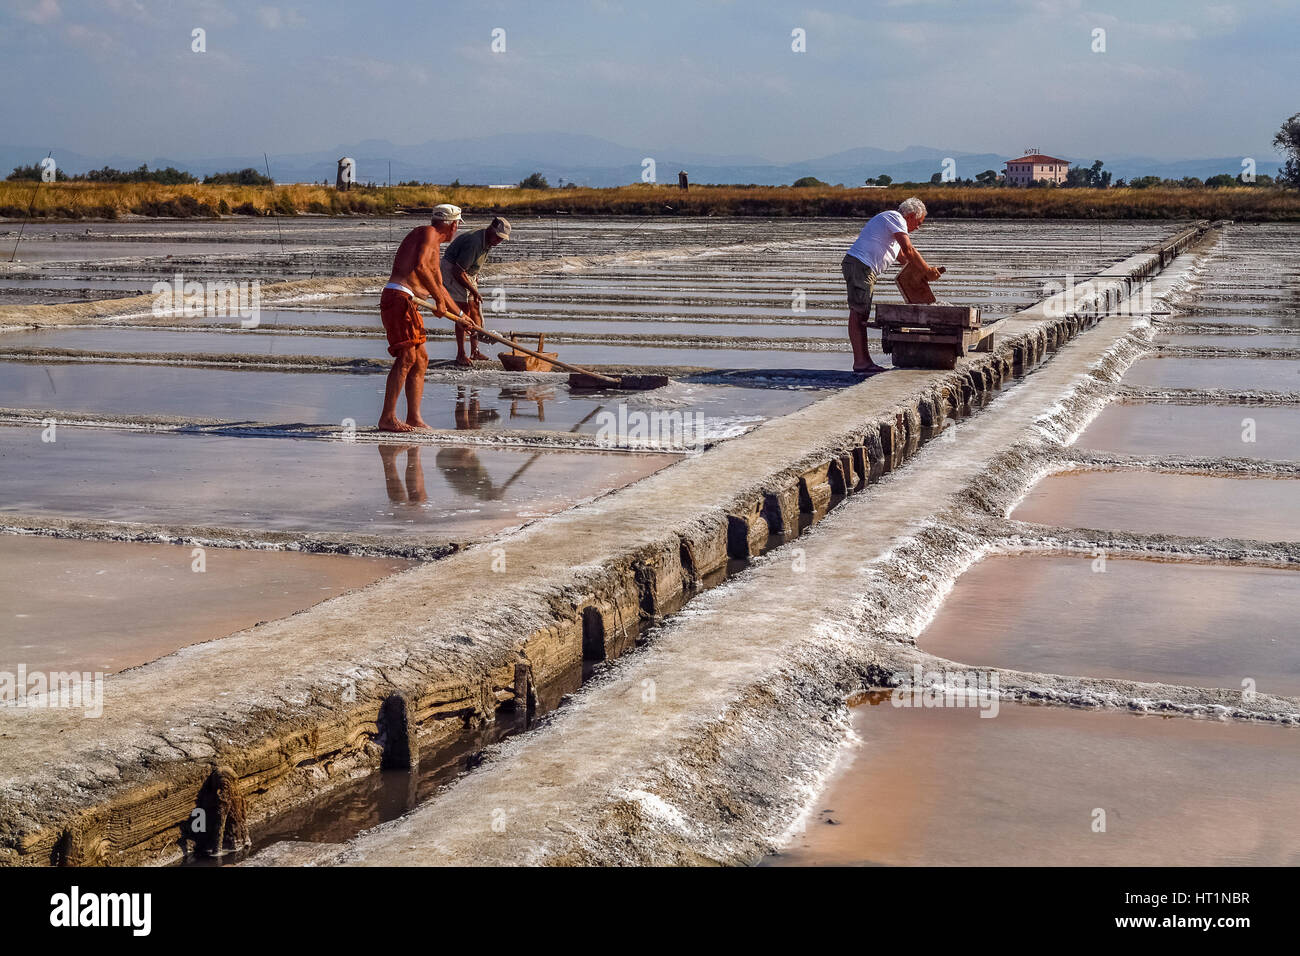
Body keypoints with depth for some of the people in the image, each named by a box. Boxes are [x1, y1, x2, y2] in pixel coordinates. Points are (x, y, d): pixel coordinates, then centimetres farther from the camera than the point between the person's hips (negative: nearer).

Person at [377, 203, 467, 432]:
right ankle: (387, 418, -16)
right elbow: (419, 266, -21)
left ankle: (414, 418, 10)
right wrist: (439, 299, -16)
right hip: (398, 297, -10)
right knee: (406, 357, -14)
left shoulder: (434, 247, 25)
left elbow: (438, 286, 37)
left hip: (407, 303, 10)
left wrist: (460, 314, 44)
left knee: (421, 359, 10)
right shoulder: (427, 233, -3)